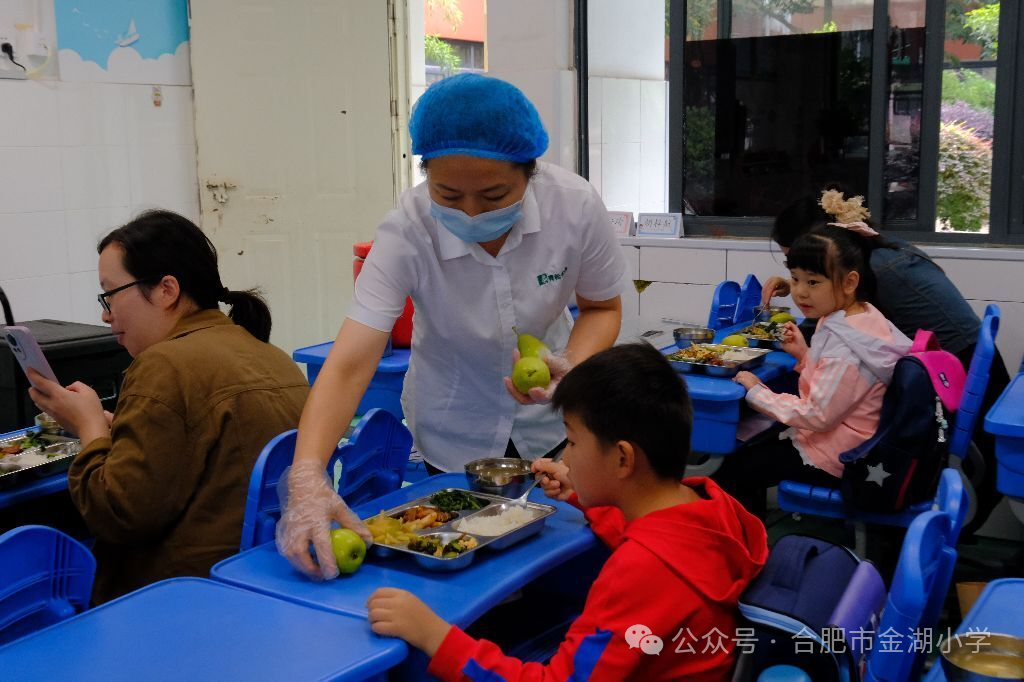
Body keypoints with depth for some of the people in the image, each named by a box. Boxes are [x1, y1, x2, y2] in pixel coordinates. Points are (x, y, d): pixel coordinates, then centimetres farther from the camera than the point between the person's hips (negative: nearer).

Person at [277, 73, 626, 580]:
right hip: (452, 435, -1)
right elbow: (350, 363, -36)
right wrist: (307, 476, -50)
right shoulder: (407, 232, -30)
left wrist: (572, 366, -28)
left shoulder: (576, 206, -25)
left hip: (548, 423, 2)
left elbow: (602, 307, -7)